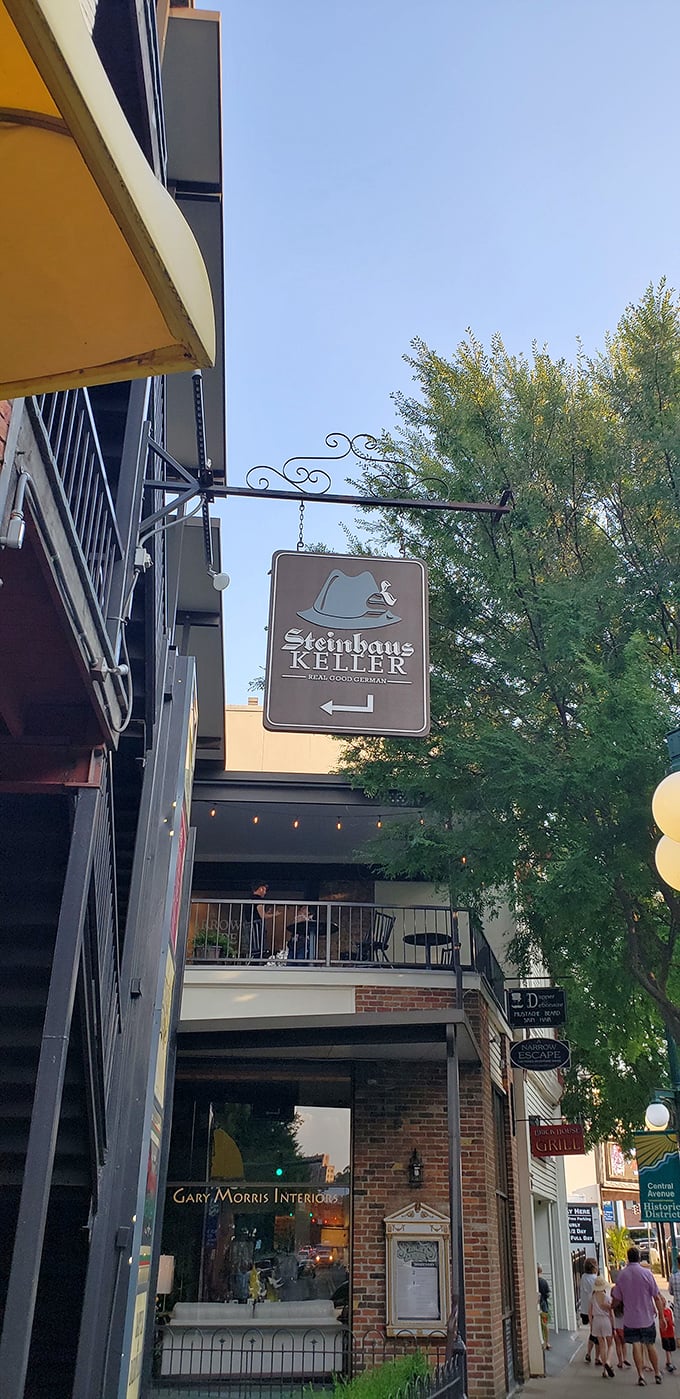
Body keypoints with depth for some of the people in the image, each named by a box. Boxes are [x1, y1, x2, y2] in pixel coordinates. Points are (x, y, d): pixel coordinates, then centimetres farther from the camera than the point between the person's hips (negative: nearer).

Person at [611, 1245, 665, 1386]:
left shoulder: (622, 1274, -5)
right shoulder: (647, 1273, -12)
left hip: (630, 1318, 0)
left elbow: (616, 1299, 2)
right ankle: (657, 1374, 21)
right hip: (647, 1317, 0)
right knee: (650, 1345, 14)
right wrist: (661, 1316, -1)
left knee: (636, 1345, 6)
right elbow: (657, 1297, -10)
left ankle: (641, 1375, 0)